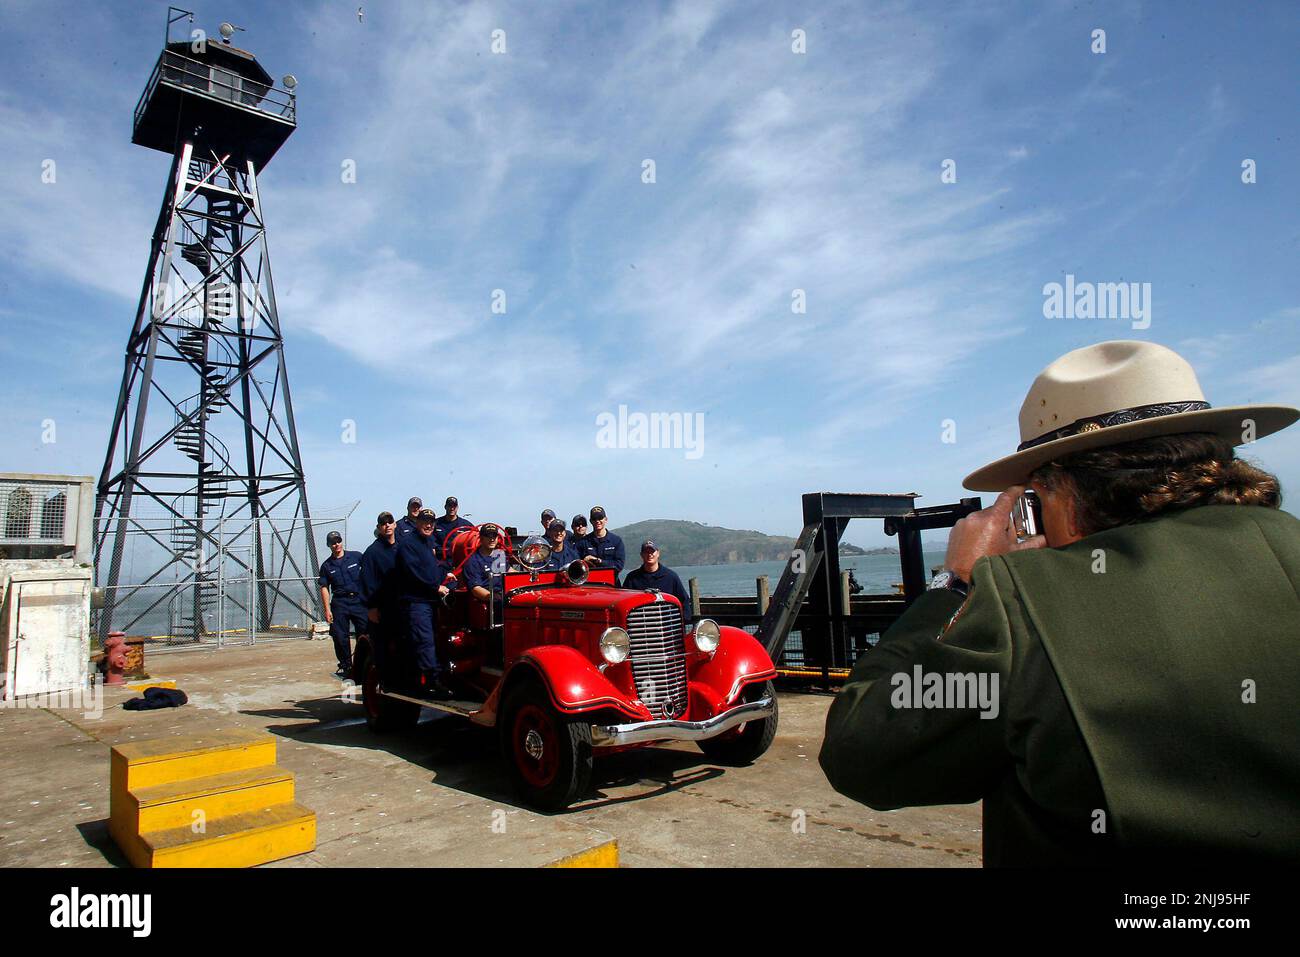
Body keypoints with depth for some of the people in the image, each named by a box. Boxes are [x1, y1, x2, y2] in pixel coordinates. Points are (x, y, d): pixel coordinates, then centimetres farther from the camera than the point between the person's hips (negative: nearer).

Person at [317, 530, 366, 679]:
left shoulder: (356, 556, 3)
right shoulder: (327, 565, 7)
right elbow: (324, 588, 6)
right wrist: (327, 609, -1)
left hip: (359, 600, -1)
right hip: (339, 603, 1)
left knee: (365, 633, -6)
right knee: (340, 637, 2)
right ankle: (346, 667, 15)